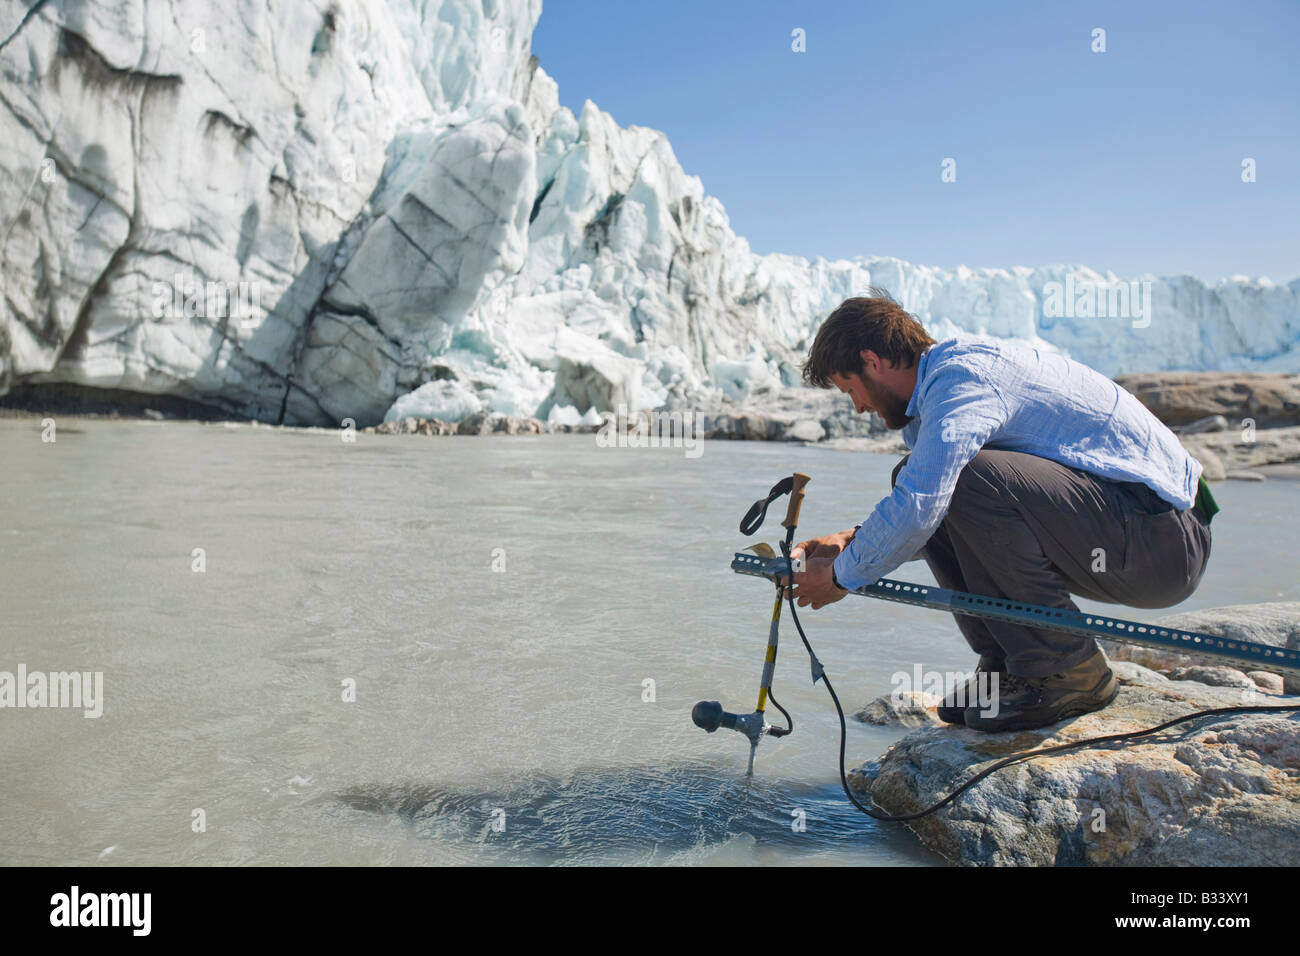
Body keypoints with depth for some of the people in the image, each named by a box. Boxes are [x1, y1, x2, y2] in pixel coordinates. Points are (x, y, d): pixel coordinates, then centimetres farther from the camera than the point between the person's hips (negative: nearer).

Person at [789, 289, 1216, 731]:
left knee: (966, 479, -29)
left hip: (1163, 535, -10)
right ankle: (1008, 664, 6)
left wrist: (842, 576, -13)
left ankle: (1072, 674, -11)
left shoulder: (962, 376, -19)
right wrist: (853, 540, 10)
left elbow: (916, 510, -31)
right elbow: (921, 504, 25)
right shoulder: (950, 375, 13)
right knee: (920, 479, 4)